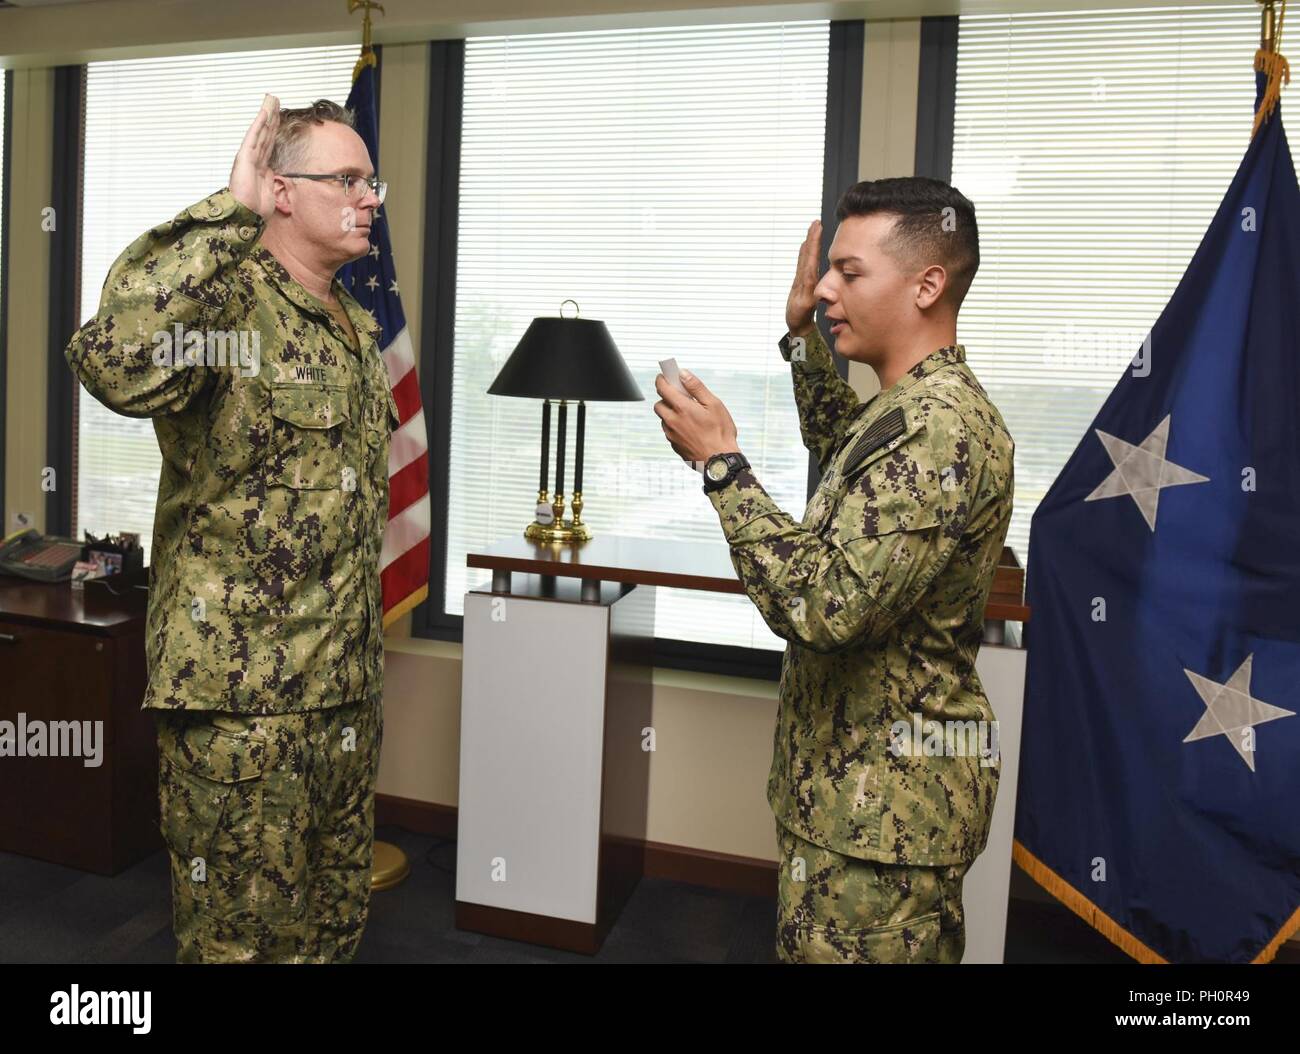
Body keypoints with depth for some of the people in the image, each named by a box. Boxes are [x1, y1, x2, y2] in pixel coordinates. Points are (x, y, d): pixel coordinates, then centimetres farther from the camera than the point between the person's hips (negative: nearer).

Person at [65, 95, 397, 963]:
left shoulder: (358, 327, 13)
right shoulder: (227, 304, -13)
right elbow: (116, 362, -38)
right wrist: (229, 211, -27)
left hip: (349, 691, 8)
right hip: (241, 701, -8)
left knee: (334, 925, 20)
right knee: (241, 939, 8)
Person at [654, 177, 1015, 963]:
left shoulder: (937, 429, -24)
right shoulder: (925, 407, 9)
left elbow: (823, 603, -30)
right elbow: (846, 453, 31)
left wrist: (721, 464, -23)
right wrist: (803, 334, 21)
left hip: (882, 800, -10)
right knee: (904, 948, 23)